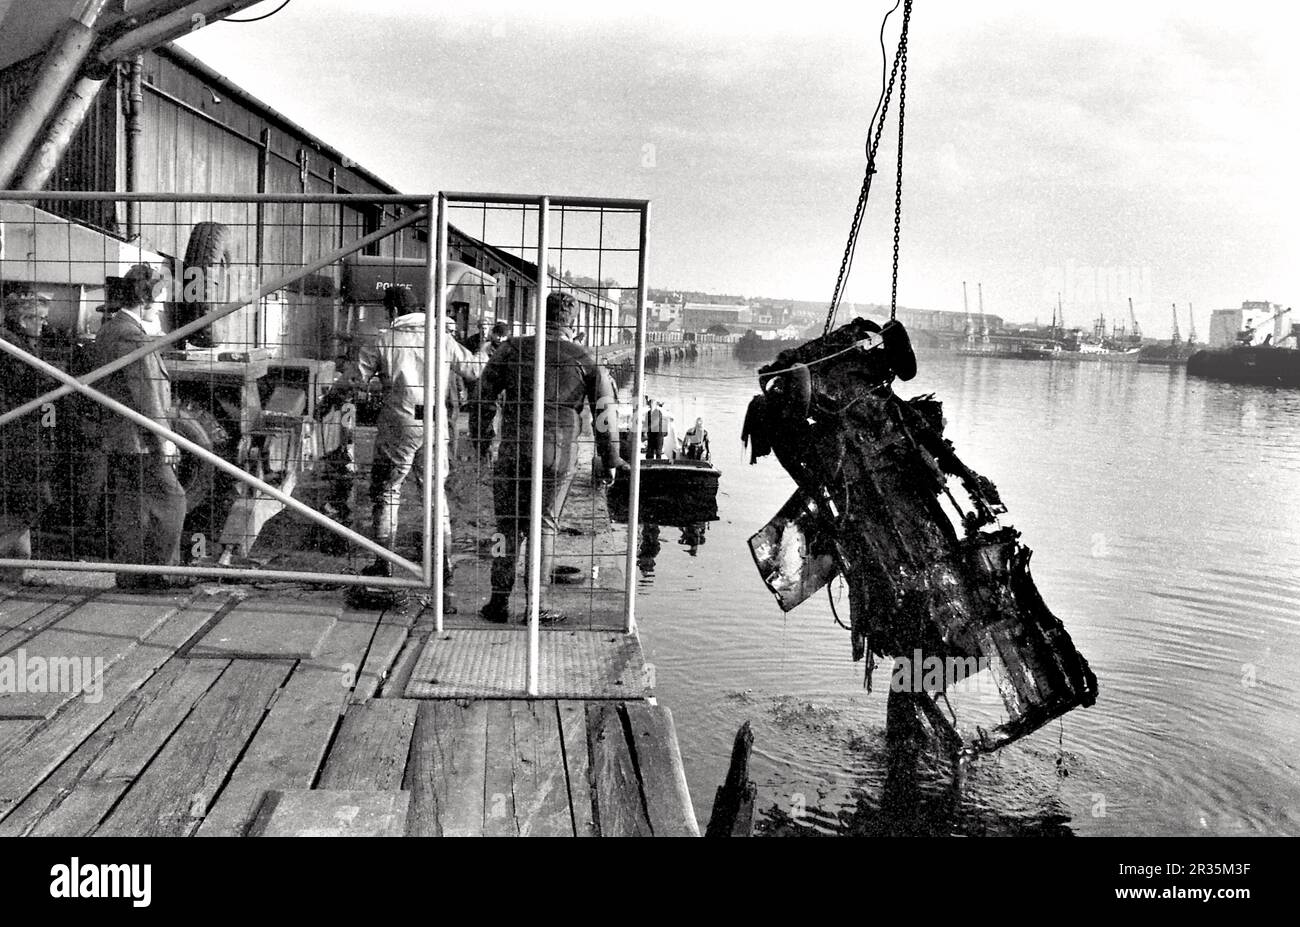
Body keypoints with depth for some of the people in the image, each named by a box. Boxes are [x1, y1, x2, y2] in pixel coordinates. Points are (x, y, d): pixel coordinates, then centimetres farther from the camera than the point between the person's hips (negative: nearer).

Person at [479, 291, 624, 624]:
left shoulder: (513, 350, 4)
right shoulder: (587, 362, 3)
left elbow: (483, 393, 6)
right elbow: (604, 413, 4)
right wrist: (609, 461, 11)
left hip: (513, 451, 0)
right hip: (559, 455, 0)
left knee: (507, 526, 10)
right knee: (546, 526, 10)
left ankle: (500, 601, 11)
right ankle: (537, 603, 7)